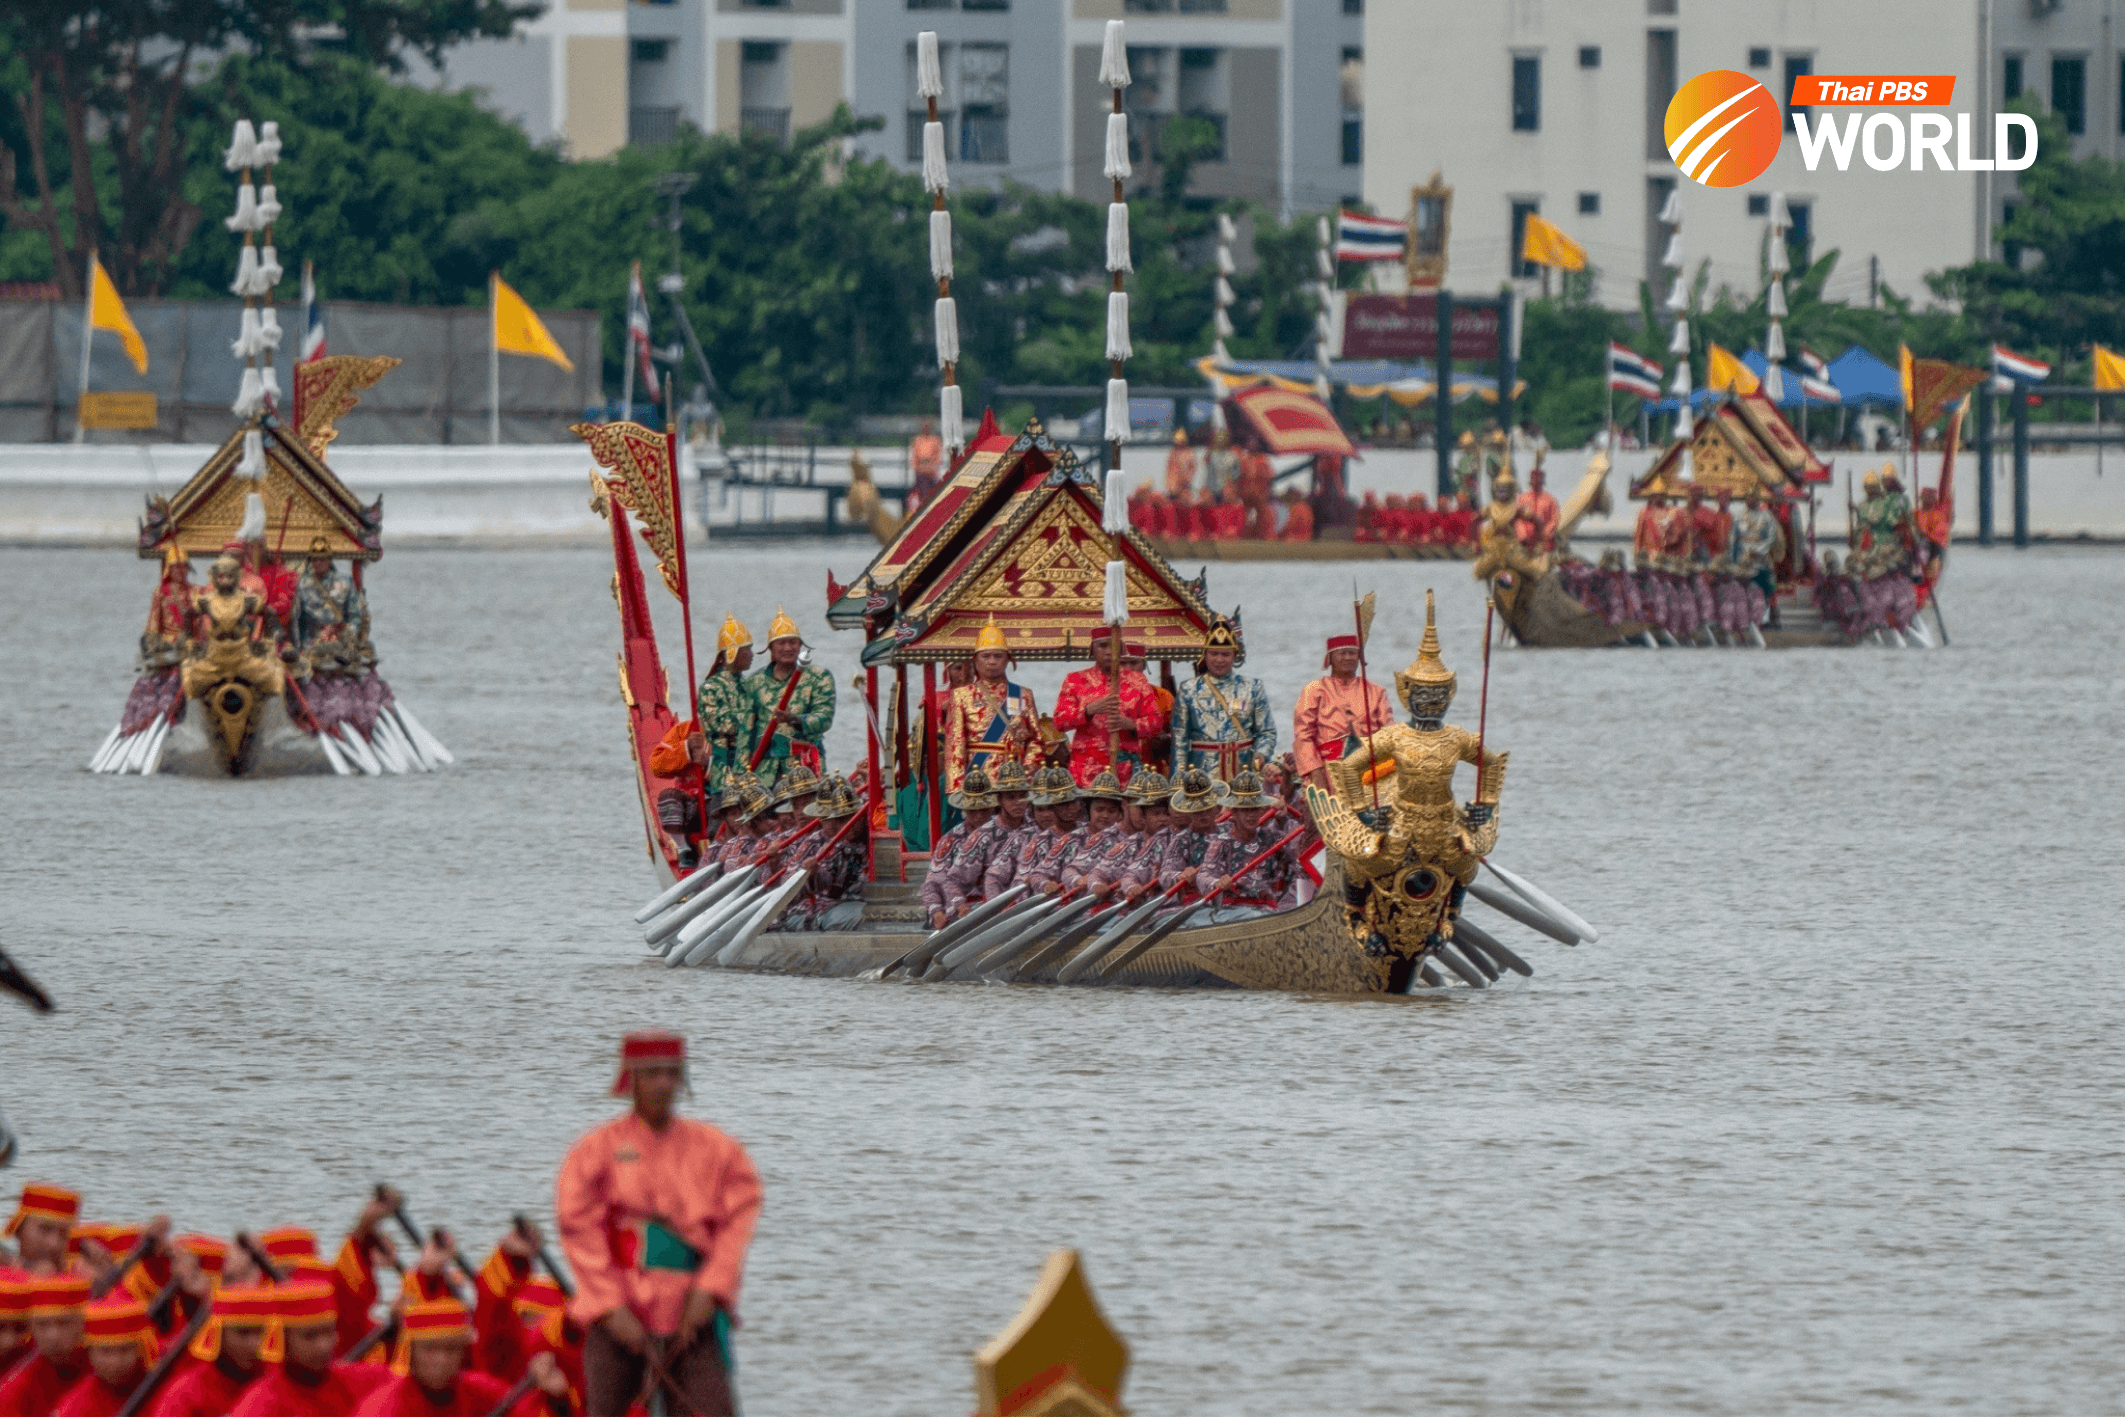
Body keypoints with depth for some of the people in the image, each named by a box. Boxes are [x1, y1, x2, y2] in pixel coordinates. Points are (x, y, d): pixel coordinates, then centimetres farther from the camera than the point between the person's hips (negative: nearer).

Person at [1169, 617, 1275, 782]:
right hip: (1202, 773, -1)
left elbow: (1267, 732, 7)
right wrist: (1180, 773, -1)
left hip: (1242, 771, 1)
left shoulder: (1252, 689, 7)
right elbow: (1179, 738, 6)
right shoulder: (1189, 691, 6)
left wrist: (1260, 753, -13)